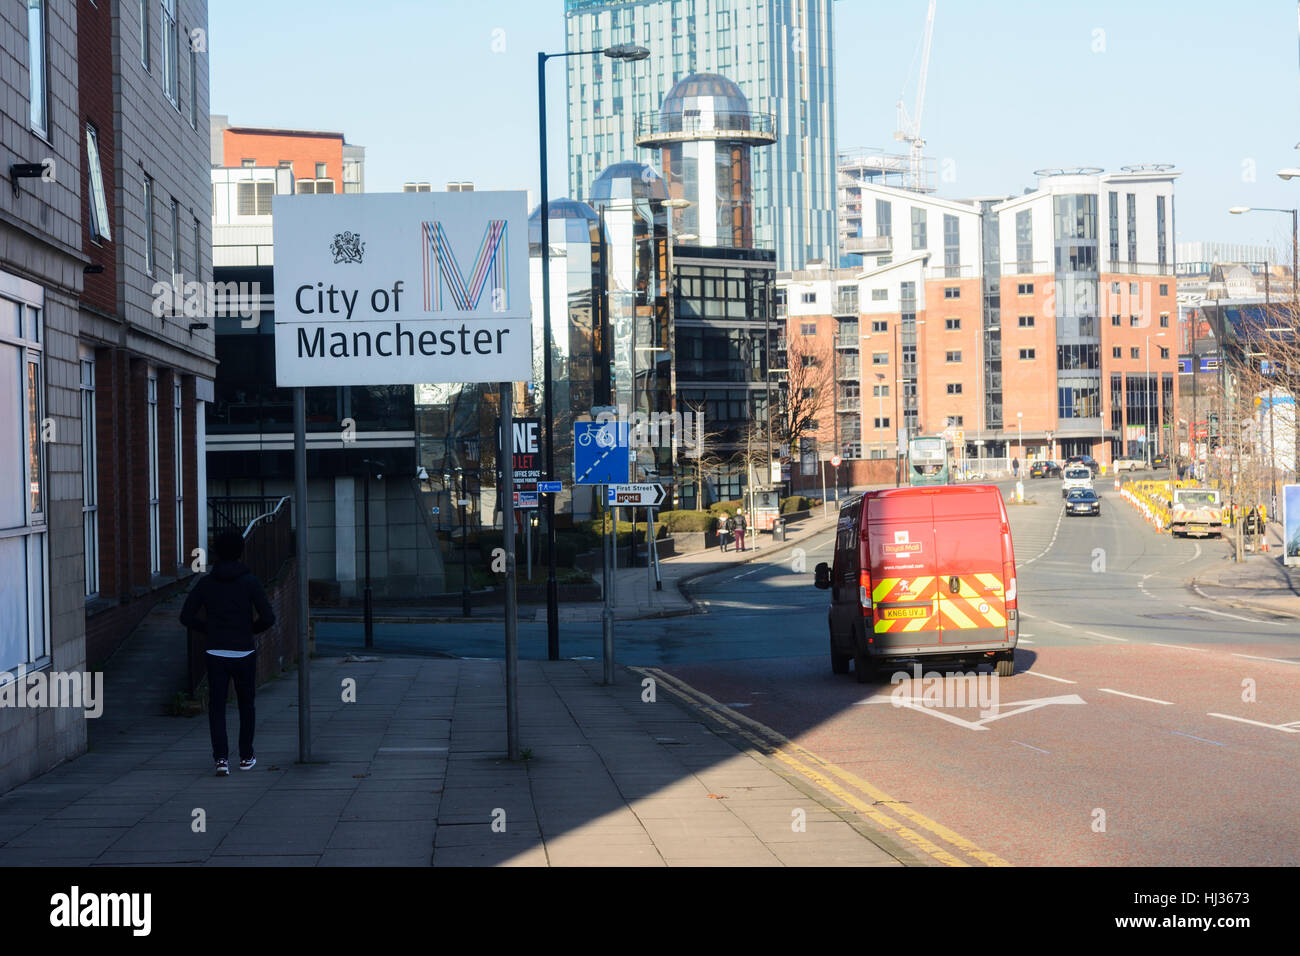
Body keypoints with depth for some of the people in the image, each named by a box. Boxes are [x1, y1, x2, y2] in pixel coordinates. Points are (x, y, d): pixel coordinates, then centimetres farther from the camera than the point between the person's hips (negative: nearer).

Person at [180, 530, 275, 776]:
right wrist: (251, 629, 8)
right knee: (246, 704, 17)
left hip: (215, 653, 1)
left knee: (217, 707, 6)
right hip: (244, 653, -1)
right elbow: (268, 617, -12)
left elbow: (186, 617, -2)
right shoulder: (249, 582, -7)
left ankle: (221, 758, -9)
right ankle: (246, 756, 24)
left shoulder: (205, 582, -1)